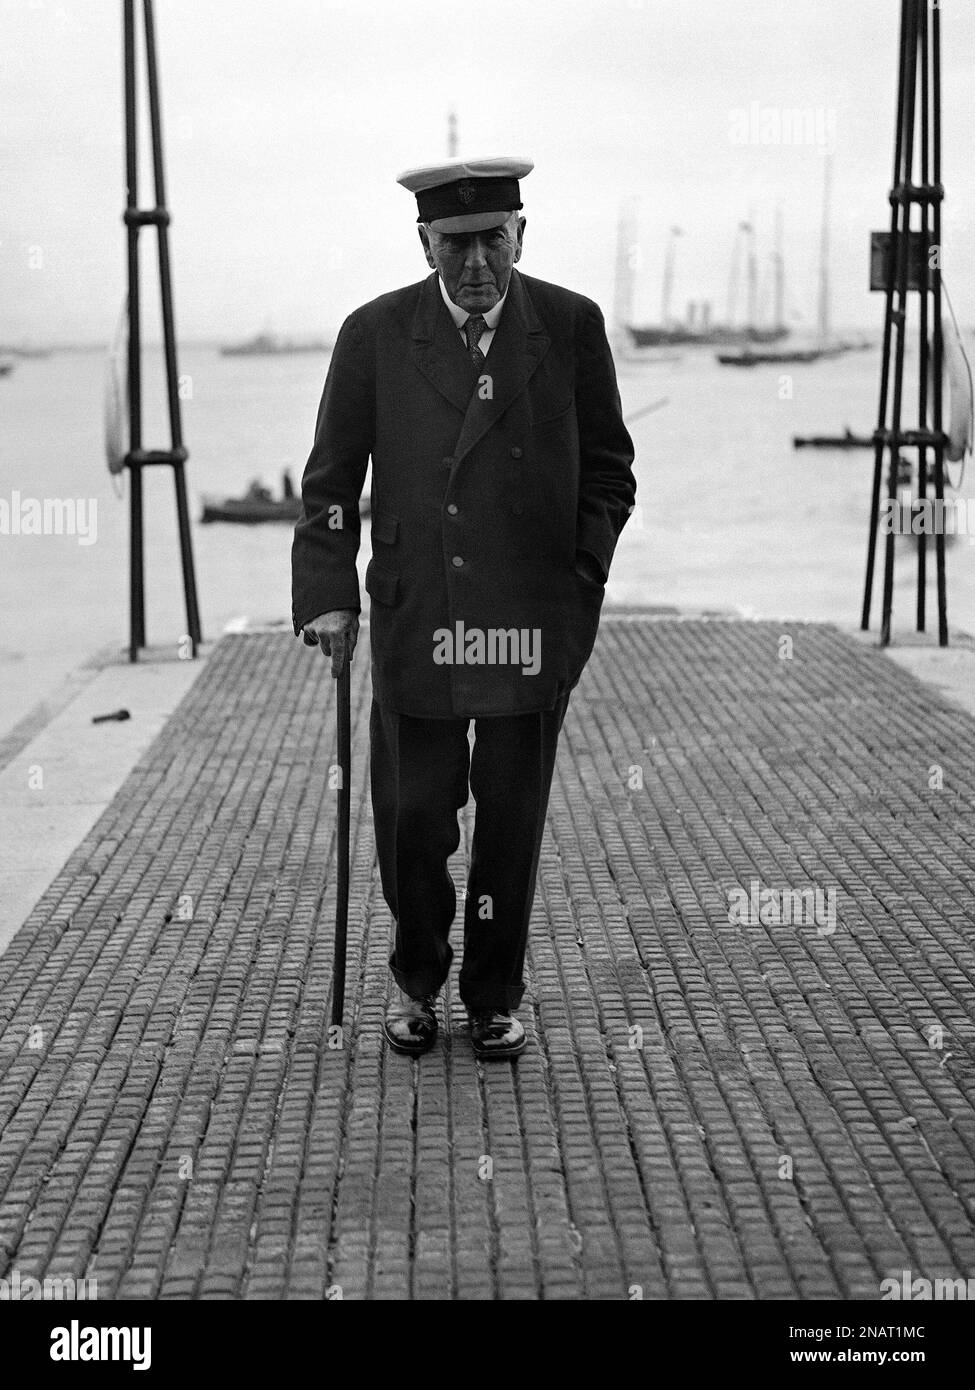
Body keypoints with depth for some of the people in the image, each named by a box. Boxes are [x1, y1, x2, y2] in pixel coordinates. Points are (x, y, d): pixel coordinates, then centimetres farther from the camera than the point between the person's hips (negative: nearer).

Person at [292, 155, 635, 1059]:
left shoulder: (571, 327, 1)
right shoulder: (375, 334, 0)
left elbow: (608, 470, 8)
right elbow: (331, 480, 4)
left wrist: (581, 584, -2)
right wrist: (327, 594, -5)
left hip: (532, 621, 0)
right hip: (415, 618, 0)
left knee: (512, 822, 7)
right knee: (411, 819, 3)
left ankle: (494, 996, 26)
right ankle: (416, 979, 29)